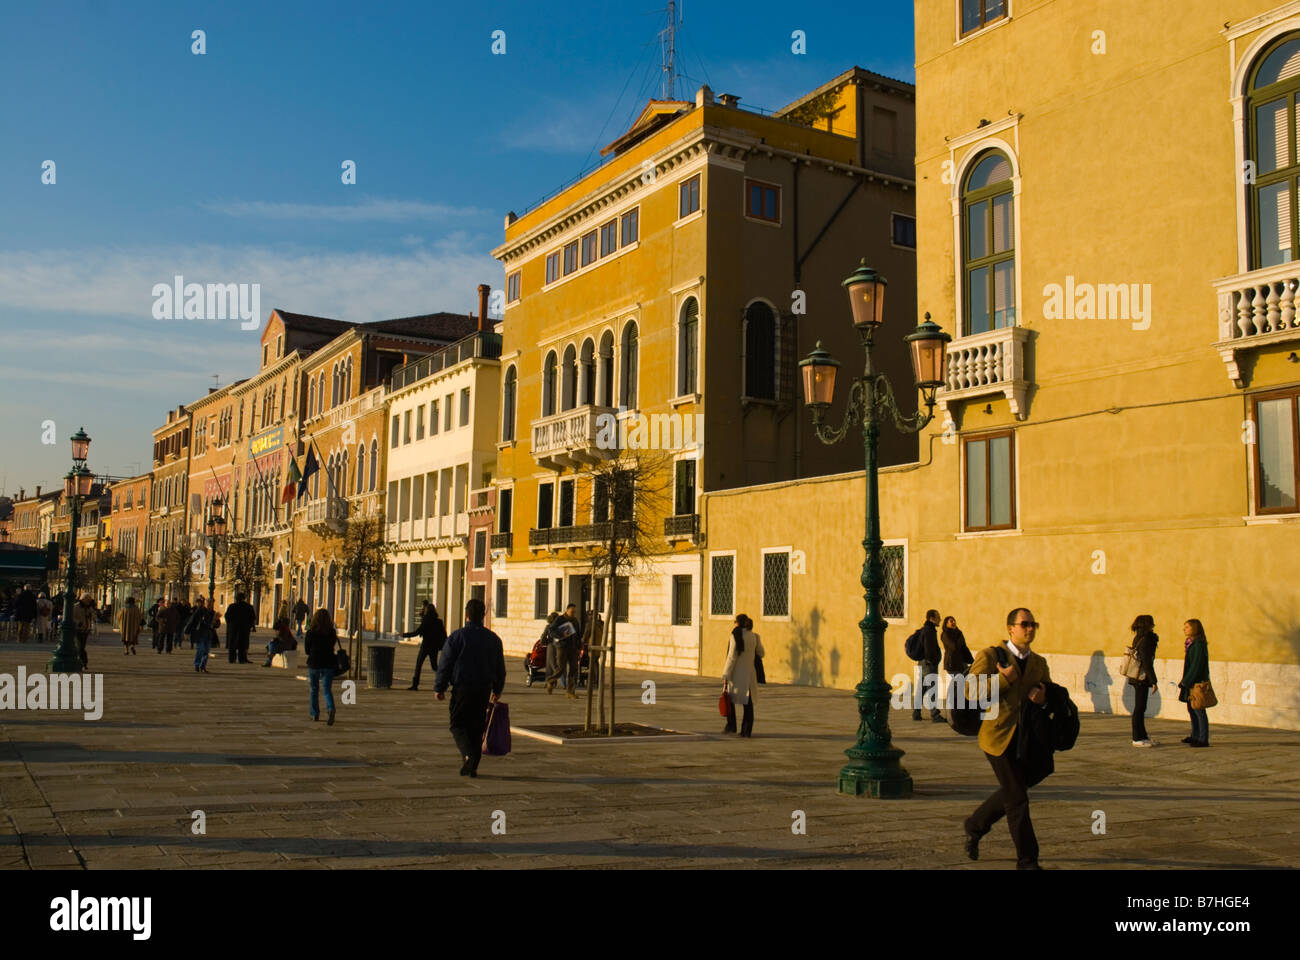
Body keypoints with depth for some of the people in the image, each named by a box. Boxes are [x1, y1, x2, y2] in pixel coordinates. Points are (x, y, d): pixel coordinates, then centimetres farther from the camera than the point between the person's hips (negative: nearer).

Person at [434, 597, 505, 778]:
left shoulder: (457, 636, -8)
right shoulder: (494, 639, 6)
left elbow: (445, 664, -6)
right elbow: (500, 669, 14)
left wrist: (439, 688, 4)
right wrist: (497, 690, 26)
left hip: (462, 688, -4)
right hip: (484, 690, 4)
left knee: (457, 724, 7)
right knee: (477, 727, 11)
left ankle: (468, 754, -17)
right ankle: (472, 767, 13)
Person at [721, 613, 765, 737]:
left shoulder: (736, 636, -11)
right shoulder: (754, 636, 4)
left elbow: (732, 657, -14)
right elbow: (760, 653, 16)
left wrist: (726, 675, -11)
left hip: (737, 673, -4)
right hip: (750, 673, 4)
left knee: (730, 699, 16)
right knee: (748, 703, 8)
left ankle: (731, 725, 12)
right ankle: (747, 730, 5)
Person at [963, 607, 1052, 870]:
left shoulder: (1038, 663, 13)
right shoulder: (990, 656, -6)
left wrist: (1043, 695, -9)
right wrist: (1004, 680, -20)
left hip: (1026, 738, 6)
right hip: (1000, 737, -6)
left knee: (1011, 794, 15)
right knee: (1017, 799, -3)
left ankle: (975, 825, 38)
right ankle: (1027, 860, 6)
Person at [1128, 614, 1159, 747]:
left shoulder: (1138, 639, 12)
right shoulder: (1145, 641, -16)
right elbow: (1146, 662, -19)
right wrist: (1153, 681, -18)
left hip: (1137, 678, 10)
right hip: (1141, 678, -10)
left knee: (1140, 708, 15)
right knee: (1139, 708, -4)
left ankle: (1142, 736, 24)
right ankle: (1137, 738, 1)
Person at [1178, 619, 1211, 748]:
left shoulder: (1199, 644, -14)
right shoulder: (1190, 643, 14)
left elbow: (1197, 665, -18)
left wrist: (1186, 682, -17)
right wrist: (1184, 680, 14)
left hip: (1197, 683, -10)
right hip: (1190, 683, 10)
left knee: (1199, 711, -6)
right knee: (1191, 709, 14)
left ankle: (1203, 739, -2)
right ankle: (1195, 736, 23)